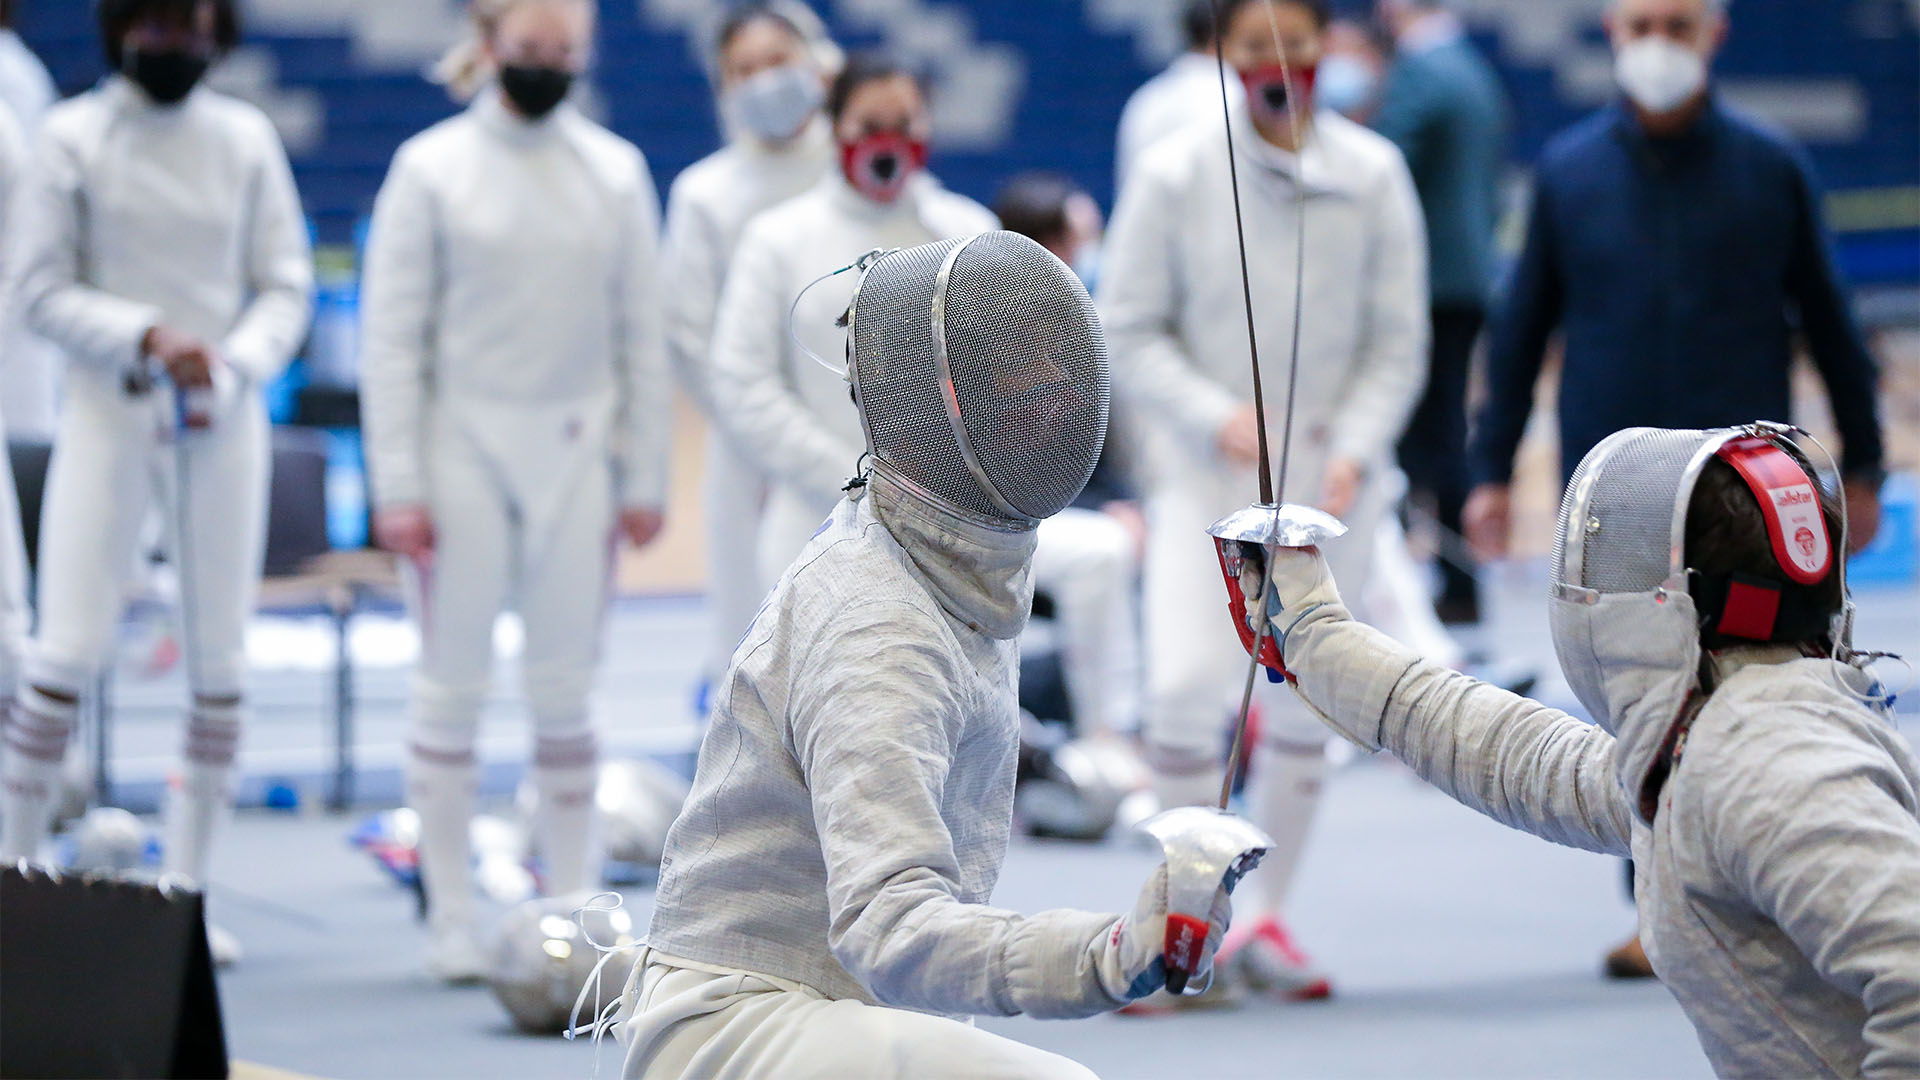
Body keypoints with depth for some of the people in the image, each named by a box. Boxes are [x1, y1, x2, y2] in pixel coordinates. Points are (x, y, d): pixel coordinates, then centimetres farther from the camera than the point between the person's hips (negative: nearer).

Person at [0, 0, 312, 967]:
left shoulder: (244, 138, 3)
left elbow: (285, 289, 3)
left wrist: (230, 369, -14)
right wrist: (146, 337, -19)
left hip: (222, 419, 2)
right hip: (109, 412, -2)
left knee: (219, 662, 2)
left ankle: (187, 891, 12)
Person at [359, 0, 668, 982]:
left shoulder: (616, 171, 5)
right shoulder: (432, 167, -3)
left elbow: (640, 337, 8)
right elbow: (393, 337, -4)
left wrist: (645, 478, 4)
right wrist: (396, 488, -10)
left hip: (573, 457, 2)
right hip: (463, 453, -2)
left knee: (565, 694, 5)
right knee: (452, 690, 2)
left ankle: (570, 908, 12)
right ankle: (451, 918, 8)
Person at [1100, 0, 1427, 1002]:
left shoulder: (1372, 174, -3)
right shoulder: (1176, 173, -7)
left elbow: (1396, 344, 0)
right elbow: (1126, 335, -3)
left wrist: (1354, 452, -14)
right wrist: (1218, 417, -16)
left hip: (1327, 477, 2)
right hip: (1206, 469, -2)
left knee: (1302, 703, 9)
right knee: (1186, 685, -17)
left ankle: (1267, 919, 24)